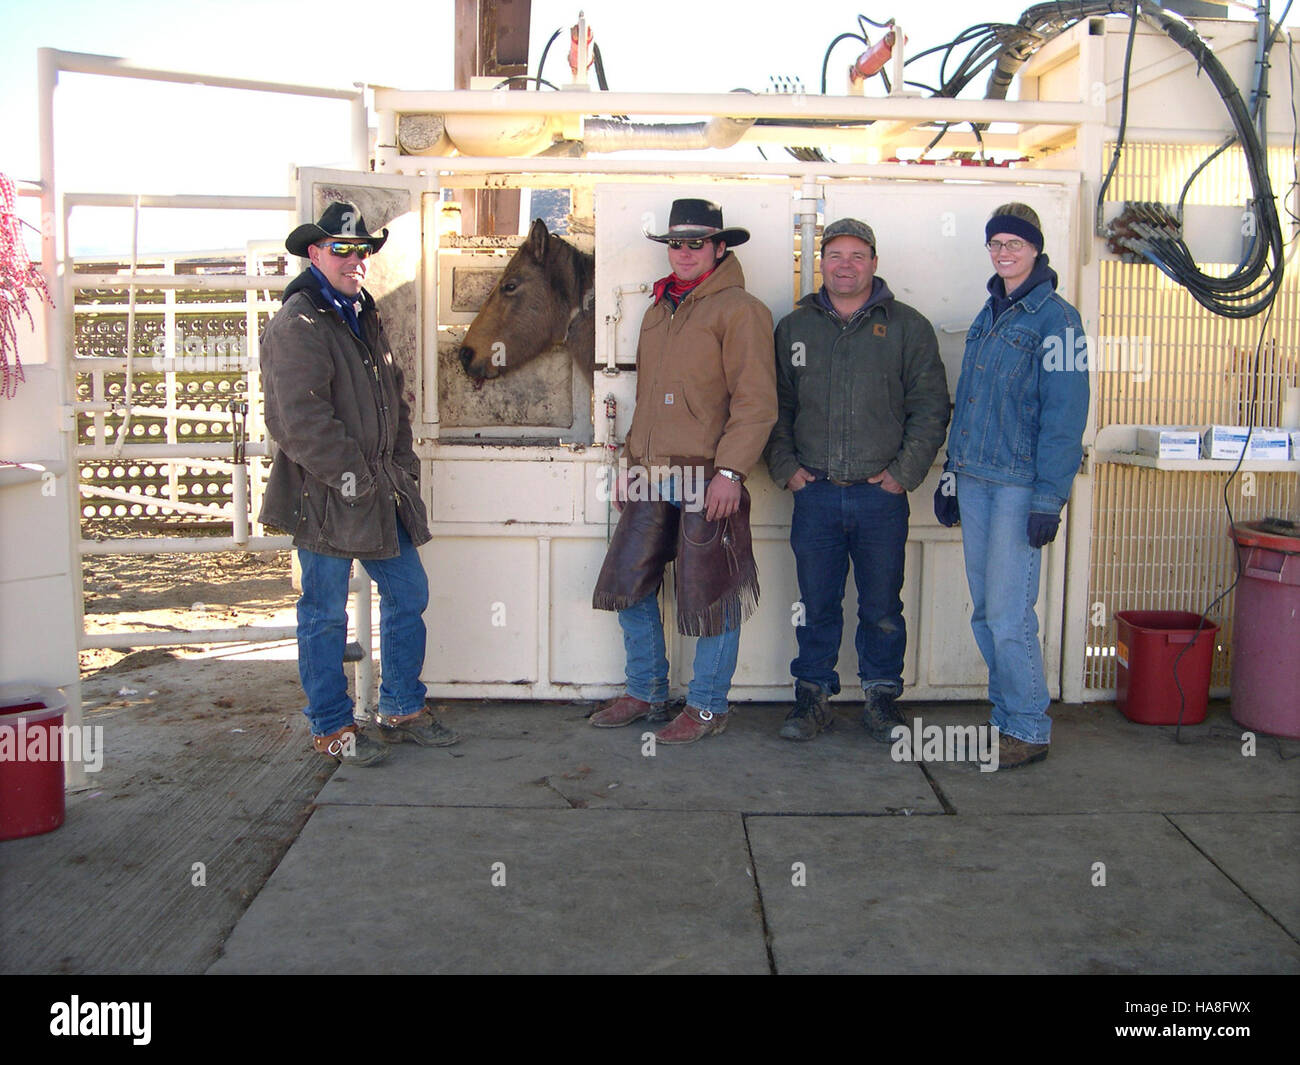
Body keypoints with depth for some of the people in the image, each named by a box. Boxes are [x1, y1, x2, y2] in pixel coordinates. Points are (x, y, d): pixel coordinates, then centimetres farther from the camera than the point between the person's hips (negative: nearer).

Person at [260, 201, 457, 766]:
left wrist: (401, 462, 12)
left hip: (383, 491, 9)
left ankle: (402, 710, 27)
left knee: (408, 594, 13)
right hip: (326, 497, -8)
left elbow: (393, 397, 22)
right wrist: (349, 476, -19)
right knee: (325, 614, 3)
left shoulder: (365, 316, 17)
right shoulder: (297, 323, -12)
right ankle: (331, 728, 17)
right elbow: (300, 418, -21)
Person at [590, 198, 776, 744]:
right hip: (651, 479, 8)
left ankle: (707, 707, 16)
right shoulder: (658, 310, 20)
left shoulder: (738, 309, -4)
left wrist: (730, 470, -20)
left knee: (709, 596, 1)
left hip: (707, 479, -7)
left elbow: (756, 401, -12)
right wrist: (630, 461, 22)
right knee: (629, 586, 11)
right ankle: (644, 693, 27)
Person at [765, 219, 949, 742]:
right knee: (816, 604, 7)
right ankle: (813, 694, 20)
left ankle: (881, 696, 21)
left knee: (882, 606, 6)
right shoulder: (794, 327, 11)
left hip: (881, 494, -1)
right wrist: (785, 467, 3)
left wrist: (904, 472, -4)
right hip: (815, 493, 2)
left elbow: (930, 408, 3)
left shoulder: (908, 327, 4)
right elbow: (776, 406, 14)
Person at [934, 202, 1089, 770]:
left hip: (1020, 484, -7)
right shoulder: (989, 314, 16)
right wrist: (951, 474, 16)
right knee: (985, 611, 10)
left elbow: (1064, 413, -12)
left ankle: (1029, 730, 7)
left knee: (1009, 615, -7)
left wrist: (1049, 497, -17)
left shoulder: (1054, 317, -6)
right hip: (975, 481, 7)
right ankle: (1005, 717, 22)